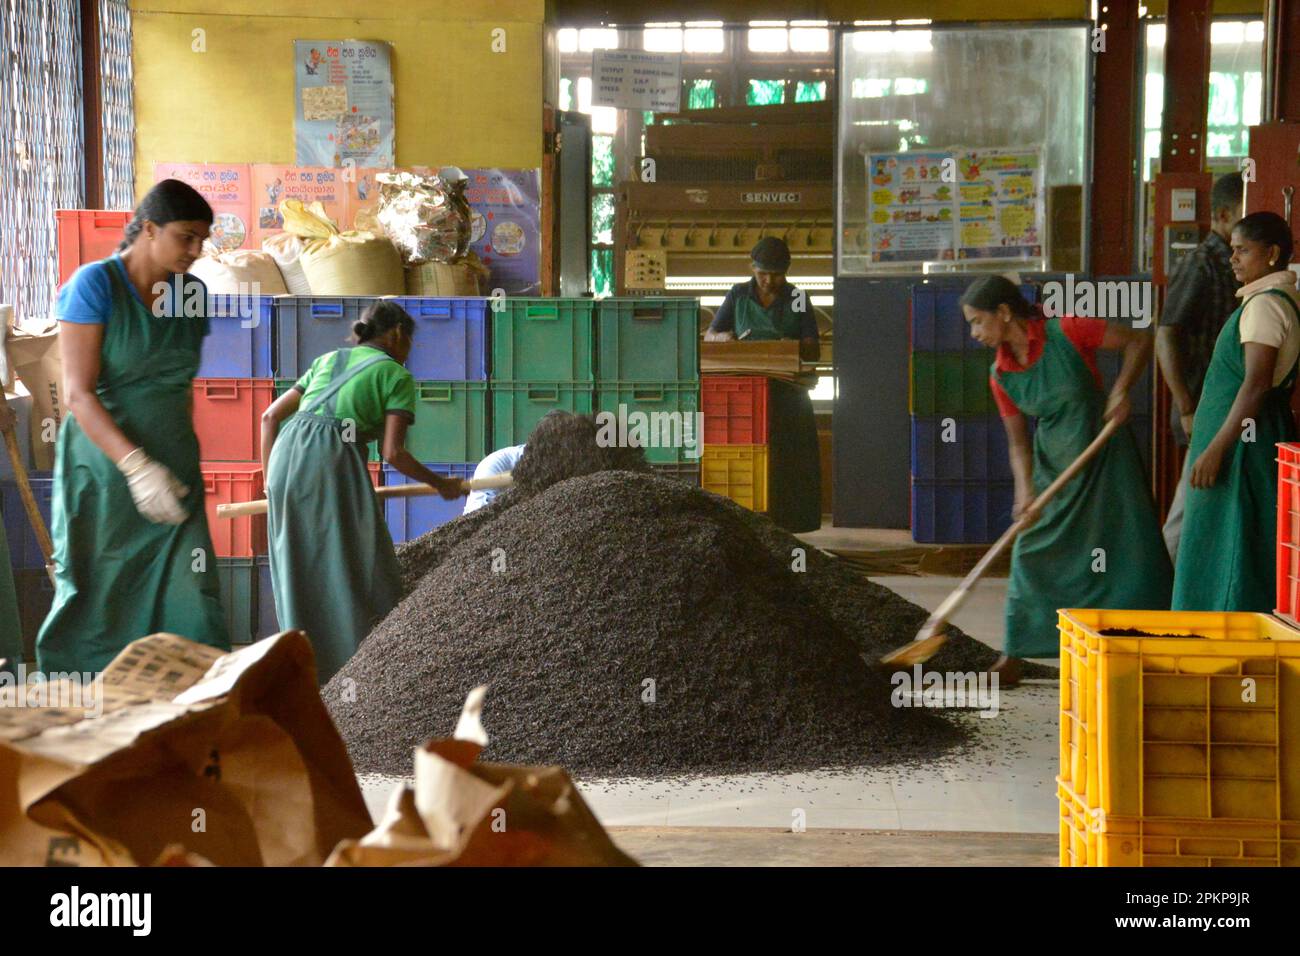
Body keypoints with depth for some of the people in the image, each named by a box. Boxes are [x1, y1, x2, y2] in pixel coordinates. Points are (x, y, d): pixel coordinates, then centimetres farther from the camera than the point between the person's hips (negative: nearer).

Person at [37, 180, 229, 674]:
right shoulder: (94, 285, -10)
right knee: (95, 602, 3)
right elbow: (79, 395, -16)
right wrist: (137, 466, -25)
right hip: (103, 467, -5)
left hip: (173, 471, 5)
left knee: (190, 604, -5)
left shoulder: (191, 293, 8)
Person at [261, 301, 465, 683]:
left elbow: (270, 416, 23)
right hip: (331, 463, -6)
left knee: (300, 573, 12)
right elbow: (393, 453, 0)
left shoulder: (328, 360, 29)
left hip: (286, 453, 6)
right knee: (357, 573, 0)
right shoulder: (397, 376, 11)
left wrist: (270, 479, 26)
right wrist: (440, 483, 14)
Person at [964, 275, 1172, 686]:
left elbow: (1138, 340, -9)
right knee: (1033, 551, 1)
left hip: (1105, 454, -4)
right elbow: (1018, 442, -1)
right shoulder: (1001, 376, -3)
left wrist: (1121, 389, -21)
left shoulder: (1066, 332, -17)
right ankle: (1013, 658, 7)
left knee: (1132, 551, -2)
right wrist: (1025, 490, -17)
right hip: (1053, 465, 4)